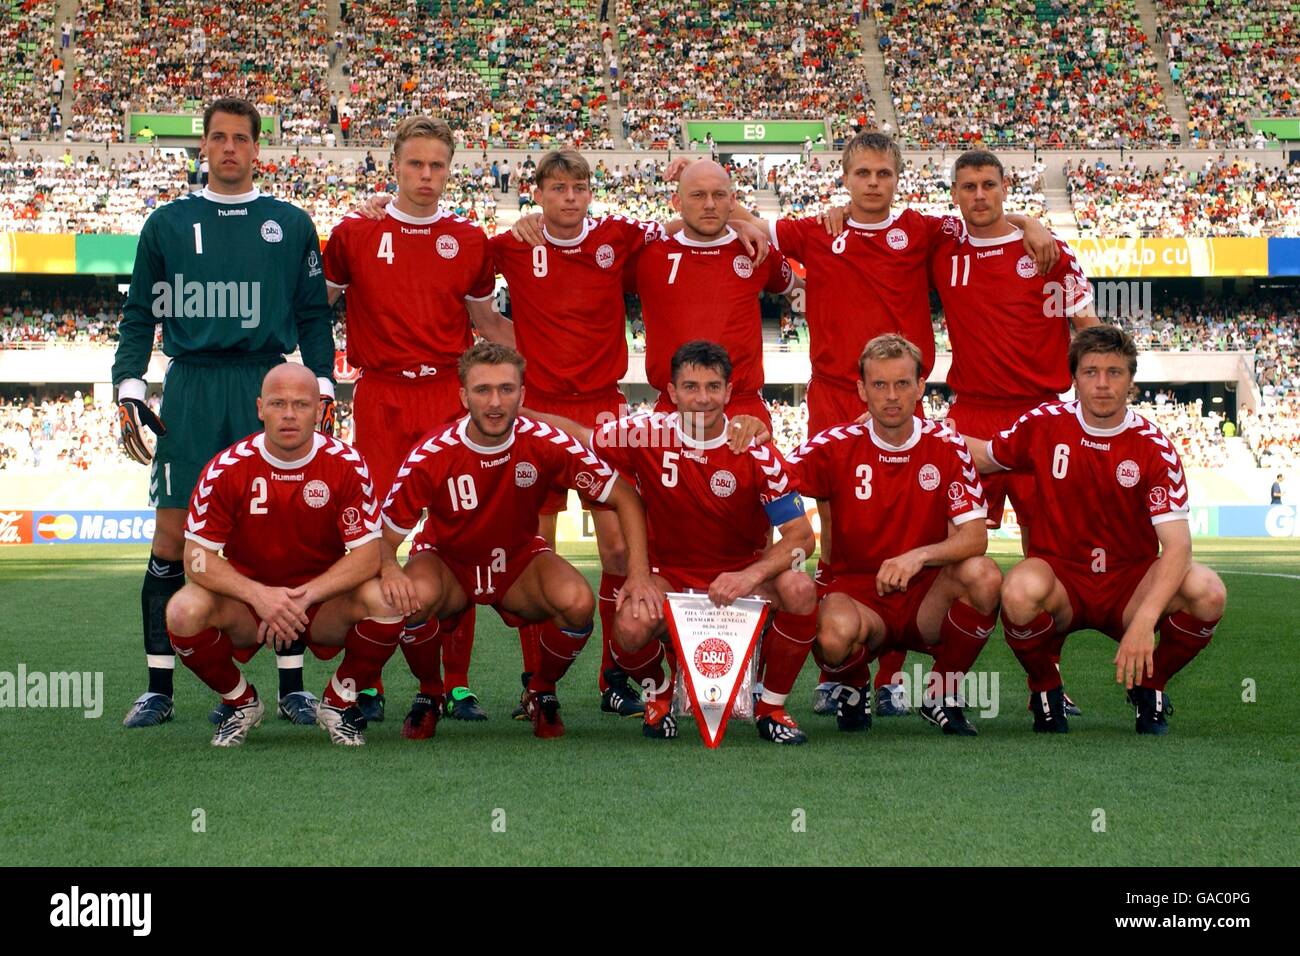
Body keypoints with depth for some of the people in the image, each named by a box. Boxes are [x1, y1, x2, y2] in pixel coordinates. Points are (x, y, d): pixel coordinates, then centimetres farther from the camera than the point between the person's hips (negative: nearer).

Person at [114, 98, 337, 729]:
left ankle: (292, 687, 5)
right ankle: (159, 689, 5)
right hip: (190, 390, 0)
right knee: (172, 537, -2)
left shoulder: (291, 225, 10)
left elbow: (314, 316, 13)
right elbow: (140, 314, 12)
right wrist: (128, 390, 2)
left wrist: (322, 388, 3)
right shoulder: (168, 223, 11)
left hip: (269, 388, 0)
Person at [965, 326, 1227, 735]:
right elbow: (984, 457, 15)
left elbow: (1177, 544, -20)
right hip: (1060, 582, 0)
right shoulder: (1044, 424, -5)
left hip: (1130, 586, 0)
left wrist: (1144, 620, -34)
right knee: (1020, 591, -36)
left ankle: (1149, 686, 2)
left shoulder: (1154, 447, -11)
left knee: (1208, 593, -29)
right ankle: (1045, 690, -3)